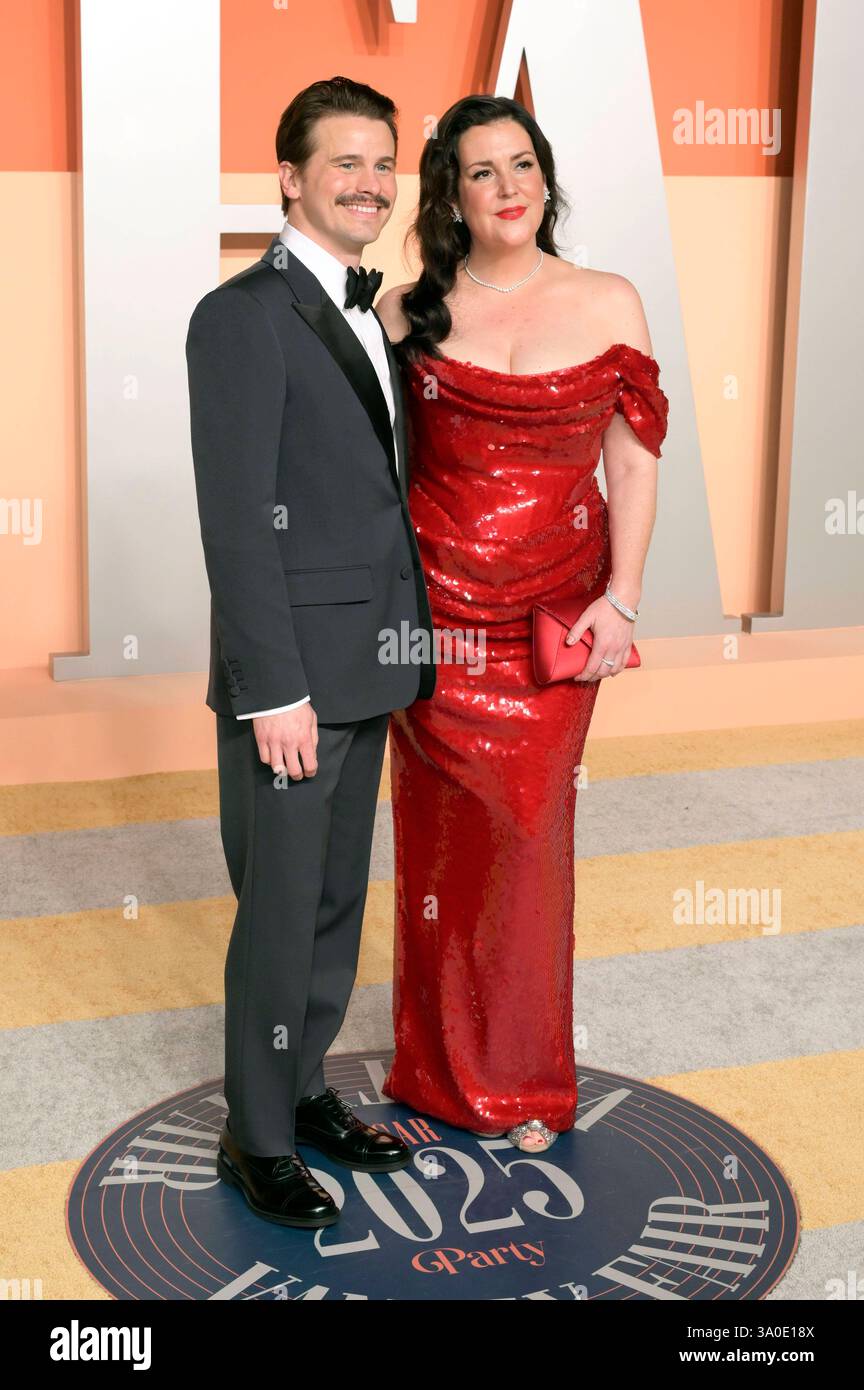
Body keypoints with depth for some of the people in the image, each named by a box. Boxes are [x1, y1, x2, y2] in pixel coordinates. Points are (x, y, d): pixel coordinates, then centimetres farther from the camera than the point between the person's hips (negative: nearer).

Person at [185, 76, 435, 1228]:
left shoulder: (365, 316, 14)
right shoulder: (243, 315, -13)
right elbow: (237, 519, -18)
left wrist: (401, 654, 14)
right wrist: (273, 692, -21)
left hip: (363, 674, 8)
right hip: (289, 677, -8)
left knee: (337, 903, 17)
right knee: (281, 916, 3)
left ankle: (305, 1090, 34)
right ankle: (258, 1140, 20)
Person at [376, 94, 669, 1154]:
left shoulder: (608, 304, 1)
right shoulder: (408, 311, 2)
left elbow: (633, 462, 2)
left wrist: (621, 599, -6)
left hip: (556, 614, 0)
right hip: (435, 605, 1)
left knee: (529, 832, 5)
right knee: (441, 833, 9)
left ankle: (523, 1075, 24)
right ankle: (443, 1064, 28)